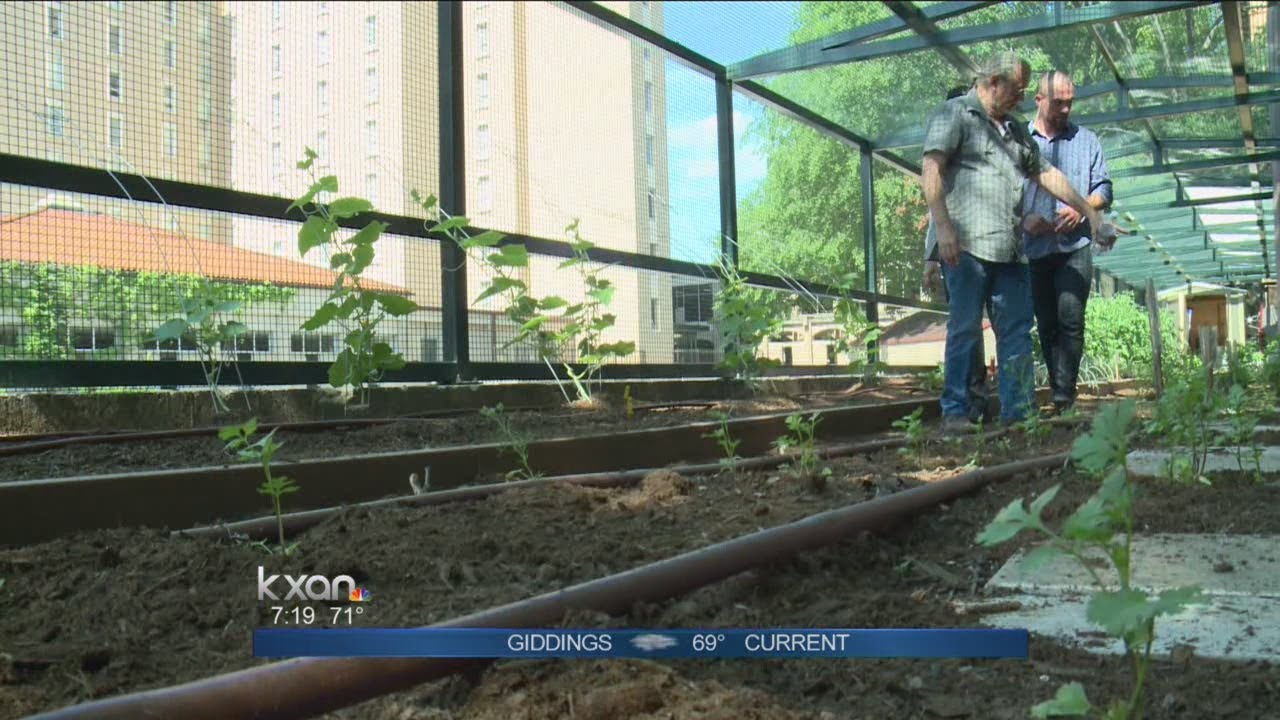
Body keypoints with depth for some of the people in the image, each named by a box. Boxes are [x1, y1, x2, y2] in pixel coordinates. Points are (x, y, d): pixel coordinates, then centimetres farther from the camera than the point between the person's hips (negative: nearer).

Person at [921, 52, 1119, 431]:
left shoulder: (1015, 131, 27)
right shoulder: (954, 115, 2)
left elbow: (1047, 174, 32)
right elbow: (932, 170, -10)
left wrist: (1090, 212, 31)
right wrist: (943, 226, -21)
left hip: (1011, 251, 8)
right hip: (967, 246, -8)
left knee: (1017, 330, 4)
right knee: (965, 329, -6)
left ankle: (1018, 412, 8)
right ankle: (954, 413, -1)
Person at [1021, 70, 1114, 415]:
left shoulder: (1086, 139, 15)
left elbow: (1104, 189, 13)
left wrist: (1080, 209, -7)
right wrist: (1023, 219, -8)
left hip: (1075, 245, -1)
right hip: (1033, 248, 1)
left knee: (1070, 316, -17)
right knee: (1046, 325, 4)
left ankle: (1064, 394, -16)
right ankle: (1061, 395, 12)